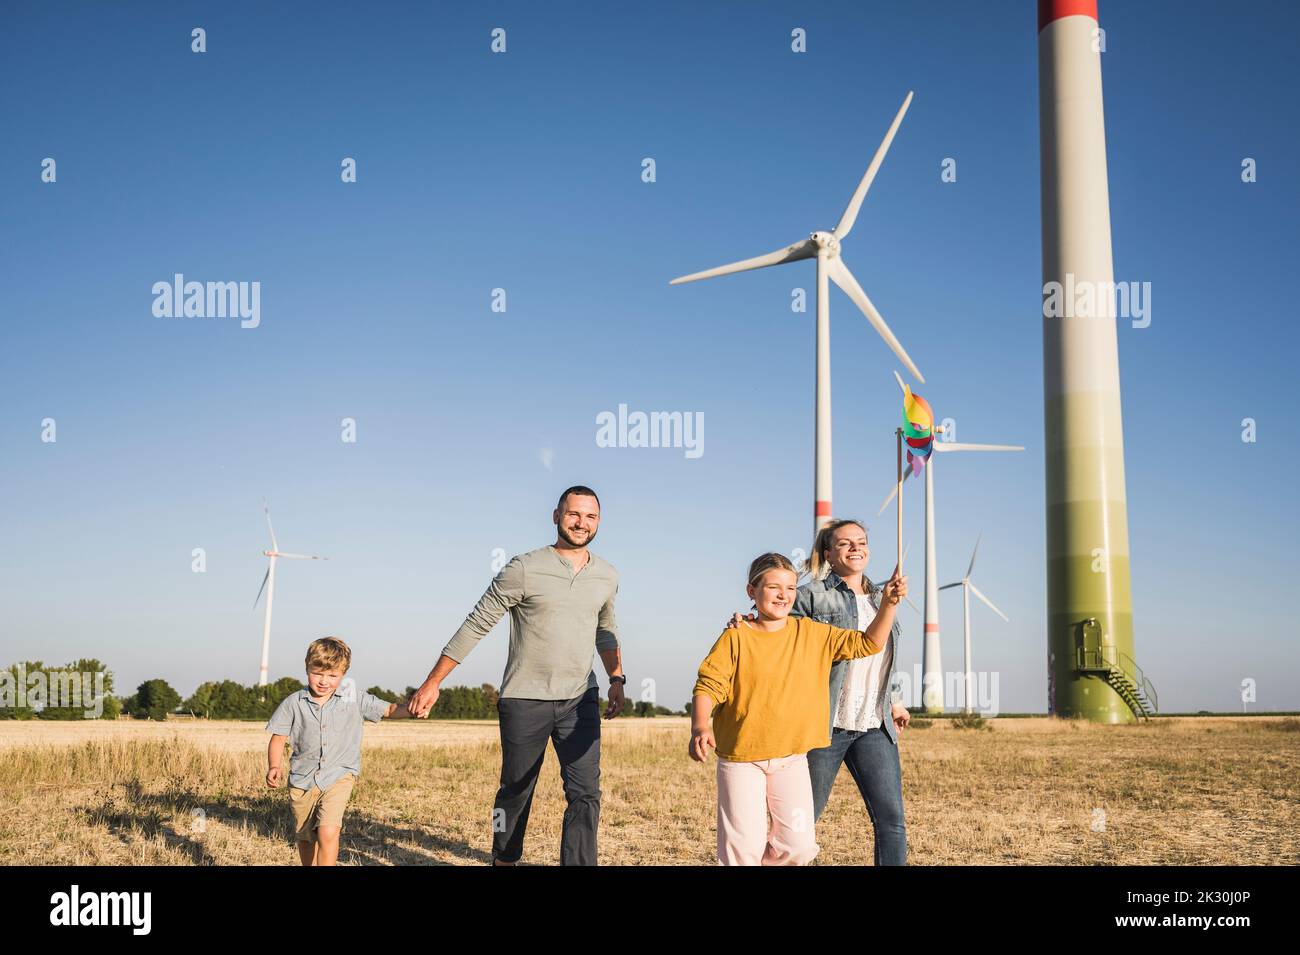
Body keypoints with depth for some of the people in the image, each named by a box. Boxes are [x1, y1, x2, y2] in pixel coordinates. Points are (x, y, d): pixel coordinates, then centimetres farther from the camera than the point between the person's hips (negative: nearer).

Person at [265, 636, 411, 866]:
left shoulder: (354, 700, -5)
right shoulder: (294, 703, -4)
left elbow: (389, 710, -2)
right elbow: (278, 739, 2)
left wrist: (411, 709, -24)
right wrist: (273, 767, -15)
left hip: (339, 776, -2)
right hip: (302, 778, 2)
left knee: (328, 831, -22)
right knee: (305, 838, 16)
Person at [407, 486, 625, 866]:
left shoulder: (607, 577, 6)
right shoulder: (525, 569, -10)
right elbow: (476, 625, -7)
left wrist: (616, 679, 13)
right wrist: (432, 682, -6)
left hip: (579, 701, 3)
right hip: (525, 701, -3)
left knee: (585, 794, -8)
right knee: (515, 792, 11)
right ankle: (503, 860, 33)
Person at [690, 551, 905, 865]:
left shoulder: (812, 633, 3)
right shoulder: (735, 638, -7)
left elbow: (868, 643, 5)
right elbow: (708, 686, -11)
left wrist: (888, 603, -8)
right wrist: (699, 727, -29)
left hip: (792, 758, 3)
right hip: (740, 758, -3)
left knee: (800, 845, -1)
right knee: (743, 848, -4)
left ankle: (765, 860, 27)